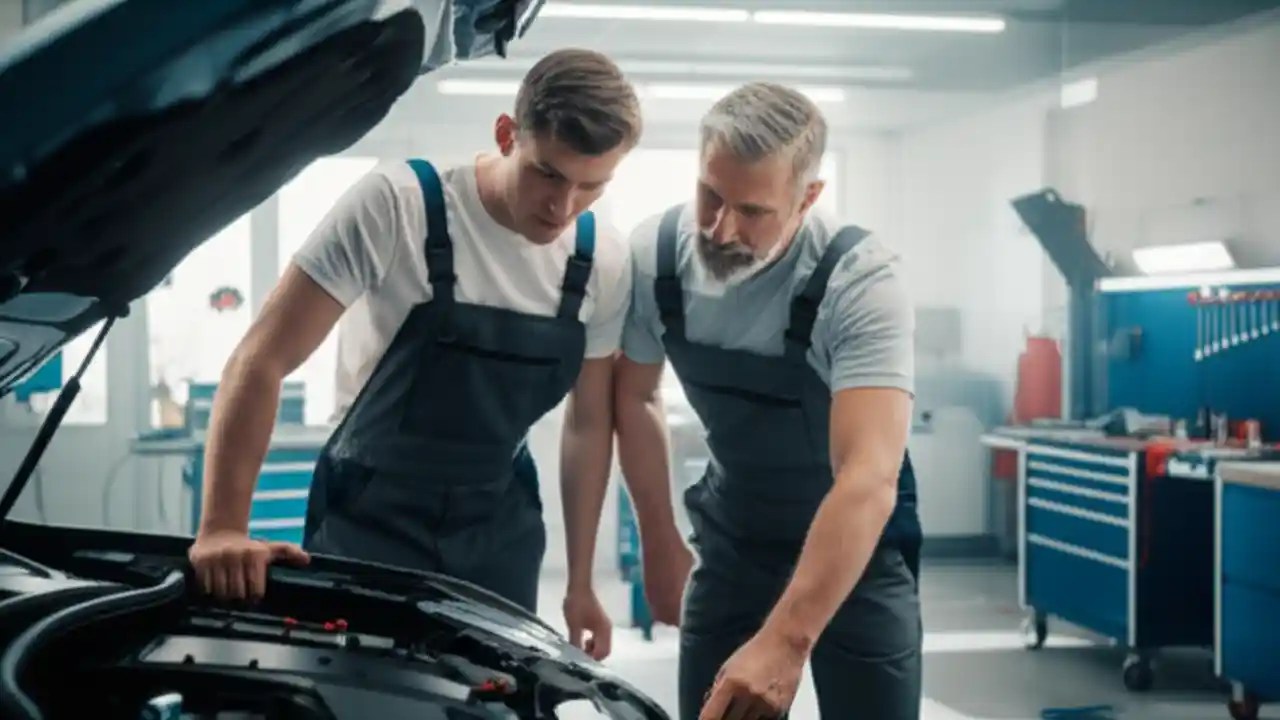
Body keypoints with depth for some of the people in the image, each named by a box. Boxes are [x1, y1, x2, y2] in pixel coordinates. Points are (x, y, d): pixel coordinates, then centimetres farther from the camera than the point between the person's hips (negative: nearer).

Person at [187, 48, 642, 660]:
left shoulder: (605, 263, -6)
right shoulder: (396, 206, -21)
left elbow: (589, 423, 6)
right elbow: (260, 363, -22)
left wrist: (581, 584, 8)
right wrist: (222, 528, -30)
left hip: (498, 525, 4)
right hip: (369, 517, -4)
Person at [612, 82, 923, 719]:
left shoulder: (860, 280, -30)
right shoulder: (653, 255, -15)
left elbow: (868, 478, -39)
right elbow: (635, 397, 3)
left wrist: (787, 639, -48)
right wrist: (659, 545, 4)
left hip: (857, 534, -3)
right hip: (733, 530, 4)